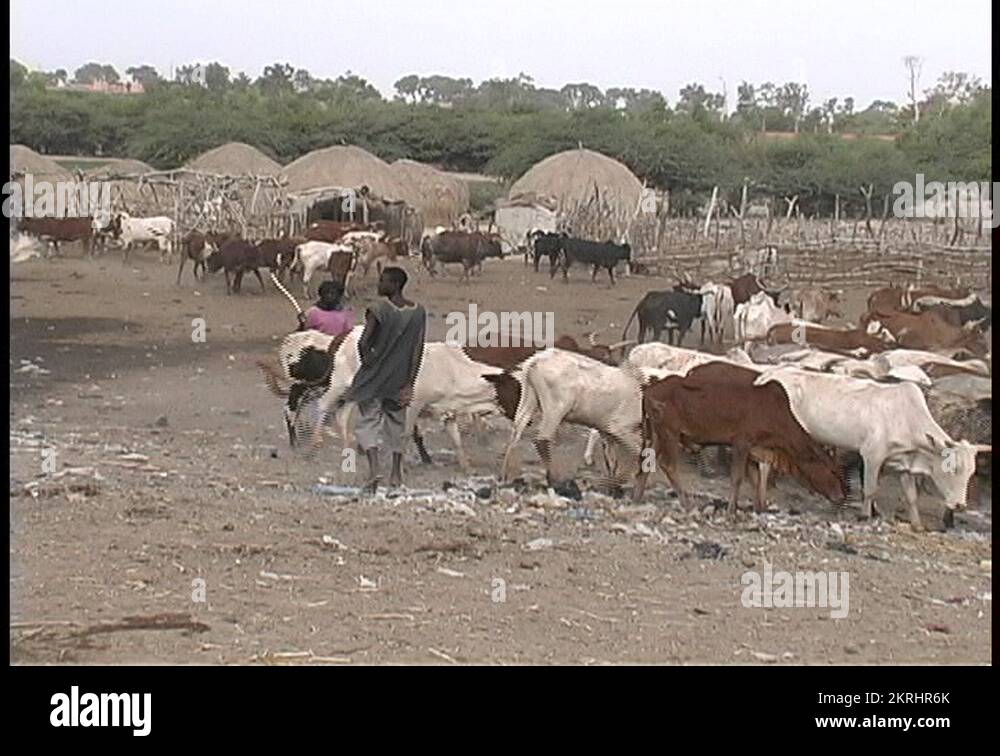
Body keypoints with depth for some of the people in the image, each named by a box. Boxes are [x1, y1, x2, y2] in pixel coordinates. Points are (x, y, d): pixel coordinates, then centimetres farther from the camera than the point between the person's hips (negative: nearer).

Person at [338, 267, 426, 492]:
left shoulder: (379, 310, -14)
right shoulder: (418, 312, 0)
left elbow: (363, 343, -19)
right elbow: (418, 351, -4)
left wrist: (367, 361, 1)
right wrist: (409, 383, -3)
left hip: (374, 377, -4)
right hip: (400, 378, 4)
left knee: (367, 422, 2)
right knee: (395, 423, 18)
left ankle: (373, 470, -15)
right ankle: (396, 473, 21)